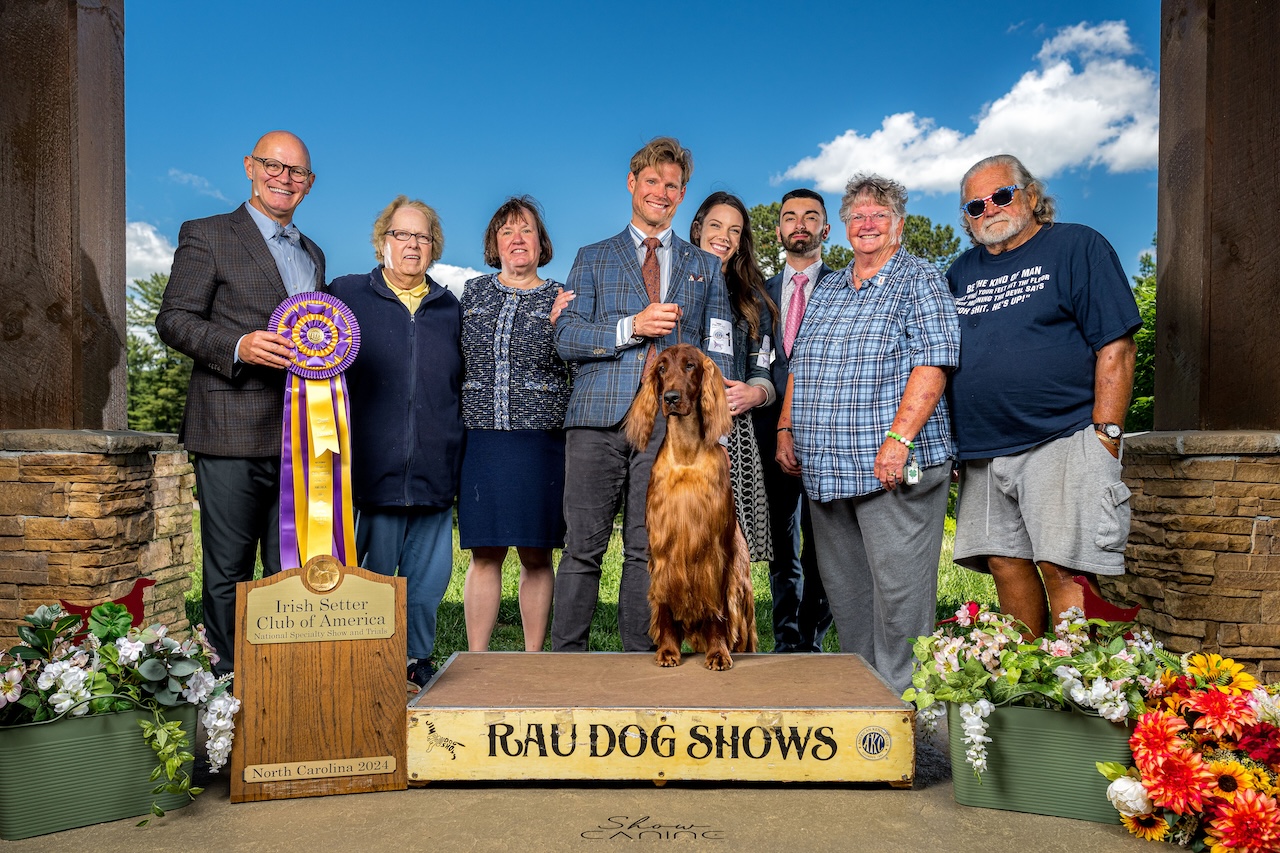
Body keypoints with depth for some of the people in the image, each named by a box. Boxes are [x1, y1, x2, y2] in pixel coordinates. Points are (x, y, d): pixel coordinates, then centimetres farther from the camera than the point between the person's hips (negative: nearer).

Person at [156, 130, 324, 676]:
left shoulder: (313, 254, 21)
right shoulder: (207, 236, 3)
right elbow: (173, 319, -5)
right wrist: (239, 346, -20)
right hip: (233, 433, -5)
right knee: (228, 570, 3)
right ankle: (226, 678, 16)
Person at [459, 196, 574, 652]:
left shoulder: (562, 299, 8)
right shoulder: (473, 292, 14)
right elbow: (454, 358, 17)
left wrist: (558, 325, -11)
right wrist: (454, 426, 7)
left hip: (540, 440, -1)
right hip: (481, 439, 1)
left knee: (536, 555, 3)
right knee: (484, 553, 2)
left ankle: (534, 659, 15)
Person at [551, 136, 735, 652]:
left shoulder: (705, 268, 19)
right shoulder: (593, 259, 16)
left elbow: (717, 351, 13)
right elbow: (566, 337, 4)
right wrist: (631, 326, -11)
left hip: (671, 422, 1)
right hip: (598, 420, 0)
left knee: (648, 550, 2)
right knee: (583, 548, 1)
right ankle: (567, 657, 13)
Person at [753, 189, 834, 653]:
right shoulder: (761, 293, 18)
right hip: (773, 433, 3)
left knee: (821, 547, -1)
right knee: (781, 549, 9)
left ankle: (812, 642, 11)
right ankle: (786, 643, 19)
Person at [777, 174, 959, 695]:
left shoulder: (919, 282, -1)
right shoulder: (826, 289, 19)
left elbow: (931, 366, -12)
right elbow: (799, 365, 22)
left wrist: (898, 439, -21)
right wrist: (785, 428, 11)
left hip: (892, 467, -7)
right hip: (825, 470, 7)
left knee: (898, 591, -3)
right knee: (843, 590, 13)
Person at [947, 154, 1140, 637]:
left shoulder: (1077, 246, 3)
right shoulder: (962, 272, 18)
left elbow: (1116, 345, -4)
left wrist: (1105, 434, -11)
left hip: (1061, 440, -5)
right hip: (983, 453, 5)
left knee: (1062, 567, -8)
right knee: (1006, 564, 7)